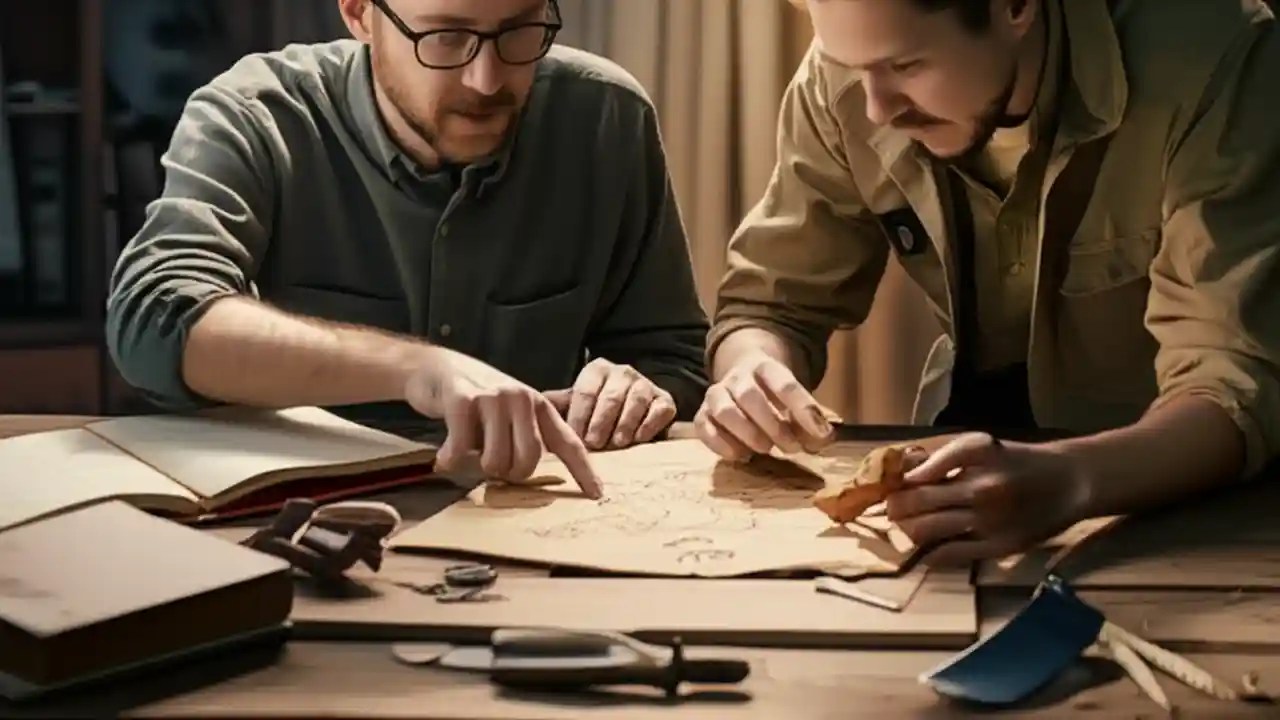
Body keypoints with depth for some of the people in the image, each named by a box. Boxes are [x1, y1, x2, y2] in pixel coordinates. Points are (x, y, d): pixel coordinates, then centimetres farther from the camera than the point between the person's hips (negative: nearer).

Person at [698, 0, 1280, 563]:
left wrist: (1068, 478, -49)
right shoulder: (841, 80, -12)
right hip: (993, 451, 3)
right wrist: (752, 377, -26)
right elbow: (770, 301, -3)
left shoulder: (1209, 58, -25)